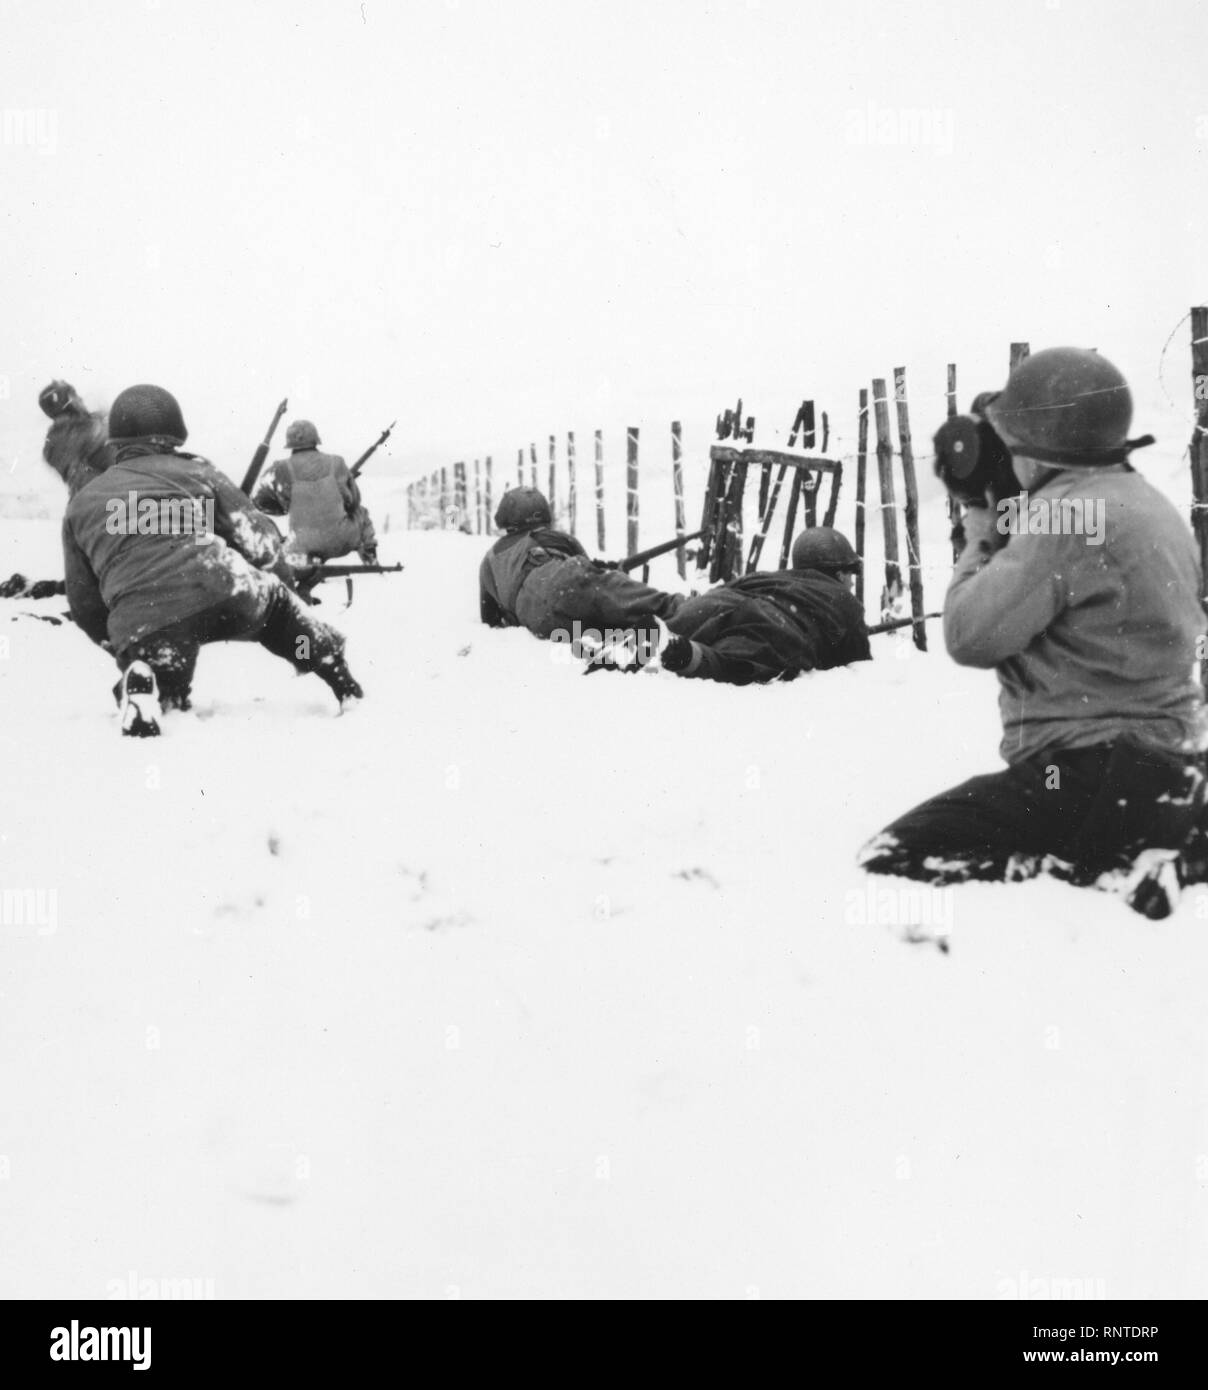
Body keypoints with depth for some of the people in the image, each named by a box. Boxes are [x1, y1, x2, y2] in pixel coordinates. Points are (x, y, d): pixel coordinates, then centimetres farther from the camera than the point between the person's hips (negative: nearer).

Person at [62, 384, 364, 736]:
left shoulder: (80, 505, 27)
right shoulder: (194, 471, 21)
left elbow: (85, 604, 27)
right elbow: (258, 539, 21)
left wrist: (120, 646, 40)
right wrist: (282, 580, 40)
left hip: (137, 622, 1)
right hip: (219, 590, -1)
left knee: (167, 694, 29)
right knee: (276, 600, 33)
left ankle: (141, 685, -5)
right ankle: (346, 686, 27)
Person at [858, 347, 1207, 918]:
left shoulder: (1067, 516, -18)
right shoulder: (1149, 506, 13)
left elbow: (970, 636, -14)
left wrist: (981, 539, 2)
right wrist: (1013, 535, 14)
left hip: (1092, 778, -10)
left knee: (885, 868, -12)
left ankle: (1111, 872, -14)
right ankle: (1132, 857, 10)